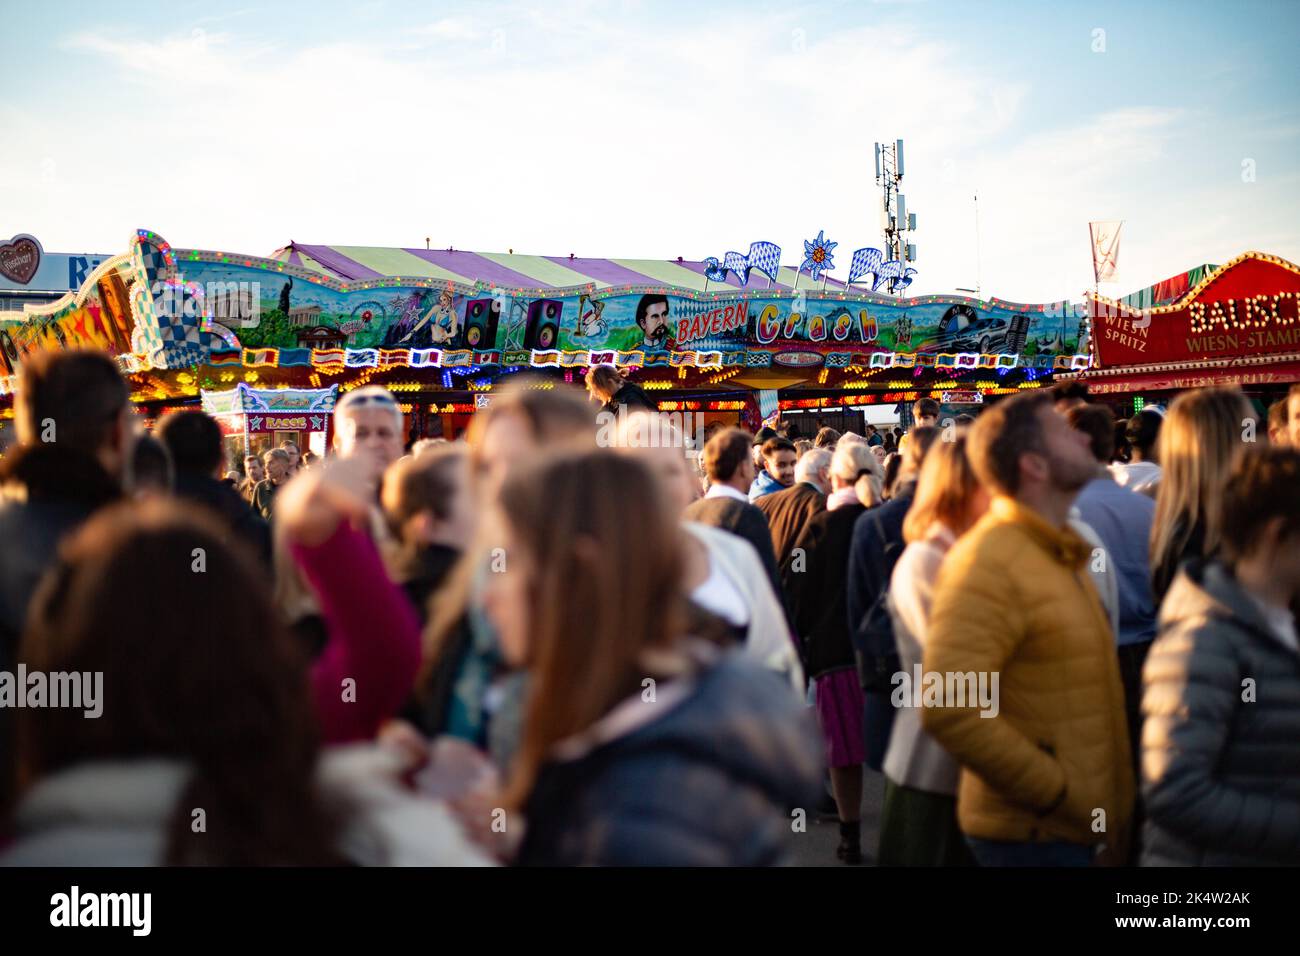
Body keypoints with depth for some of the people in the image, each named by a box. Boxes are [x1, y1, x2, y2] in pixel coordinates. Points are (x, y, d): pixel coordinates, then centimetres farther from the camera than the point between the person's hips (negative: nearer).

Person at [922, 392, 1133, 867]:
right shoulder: (989, 560, -18)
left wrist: (1112, 806, 12)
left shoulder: (1059, 555, 12)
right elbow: (947, 709, -28)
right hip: (1031, 832, -9)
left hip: (1074, 827, 9)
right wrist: (1061, 795, -20)